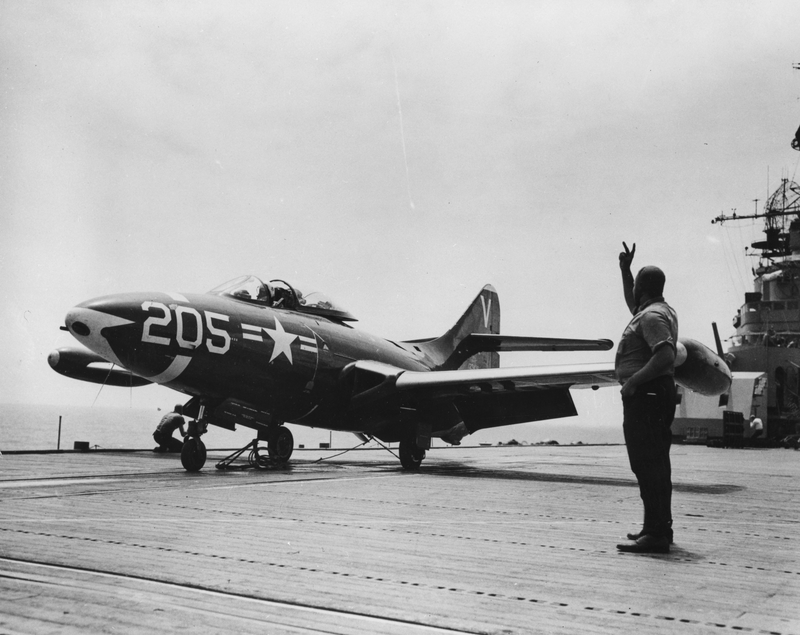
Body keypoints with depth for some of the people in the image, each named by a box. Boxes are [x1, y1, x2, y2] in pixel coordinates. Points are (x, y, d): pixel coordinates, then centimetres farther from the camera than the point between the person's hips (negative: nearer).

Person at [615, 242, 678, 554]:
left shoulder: (652, 316, -15)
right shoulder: (660, 310, 16)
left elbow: (665, 355, -28)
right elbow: (632, 302, 38)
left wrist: (633, 381, -24)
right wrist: (624, 270, 32)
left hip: (645, 394, -11)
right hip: (658, 394, 11)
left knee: (648, 464, -11)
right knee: (654, 463, 16)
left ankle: (655, 533, -11)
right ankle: (659, 527, 25)